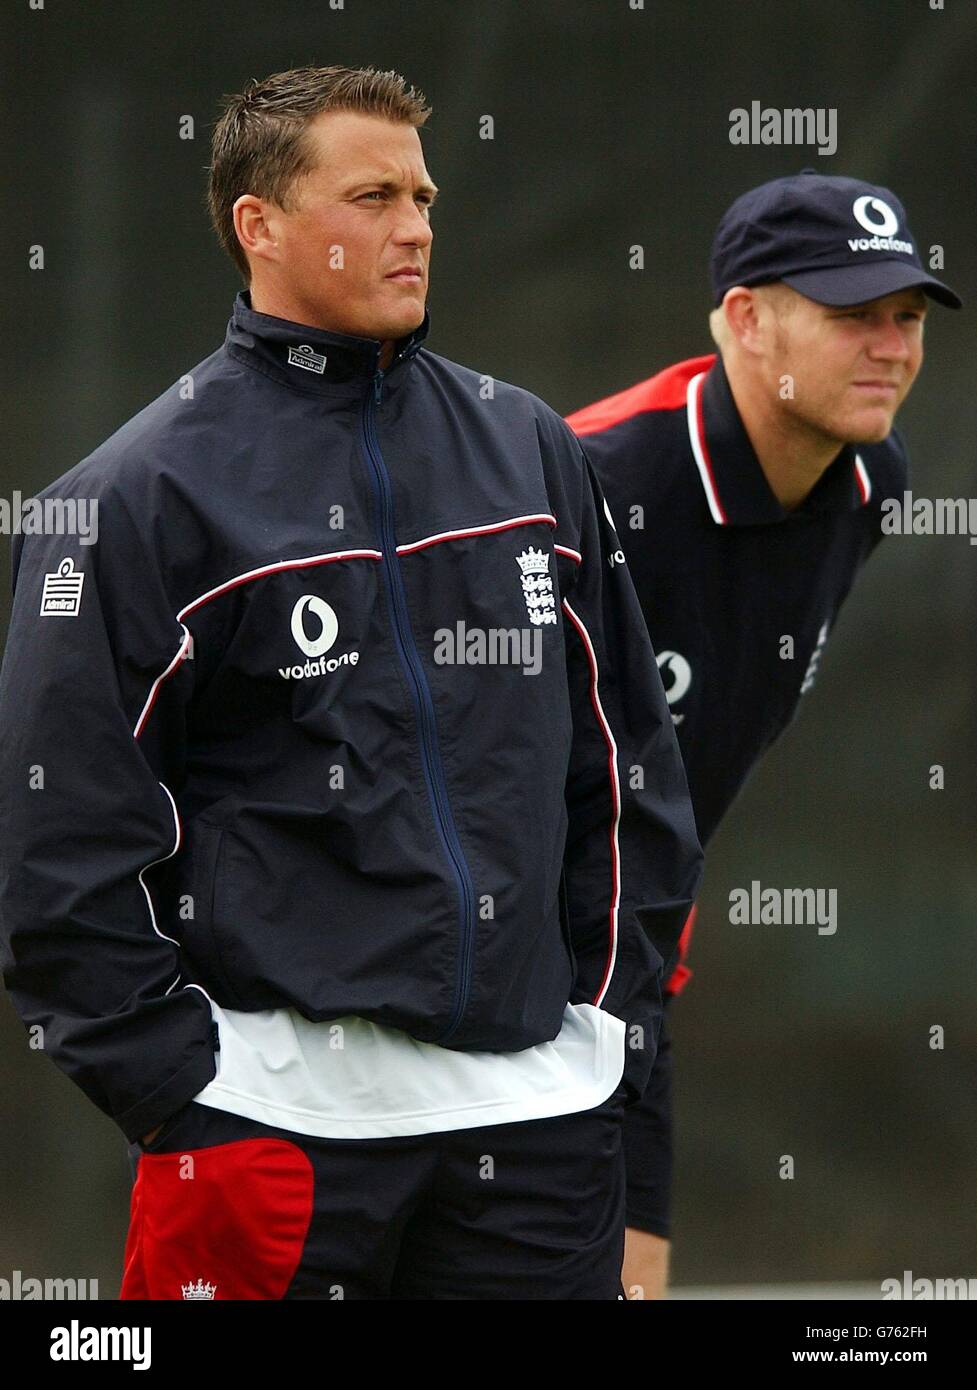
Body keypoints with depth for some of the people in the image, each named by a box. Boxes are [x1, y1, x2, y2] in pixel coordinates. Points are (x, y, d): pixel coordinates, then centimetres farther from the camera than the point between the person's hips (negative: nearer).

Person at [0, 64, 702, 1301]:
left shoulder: (530, 449, 13)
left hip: (539, 1108, 4)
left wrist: (613, 1024, 10)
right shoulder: (139, 493, -3)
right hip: (278, 1098, -4)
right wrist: (175, 1095, -10)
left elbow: (628, 760, 17)